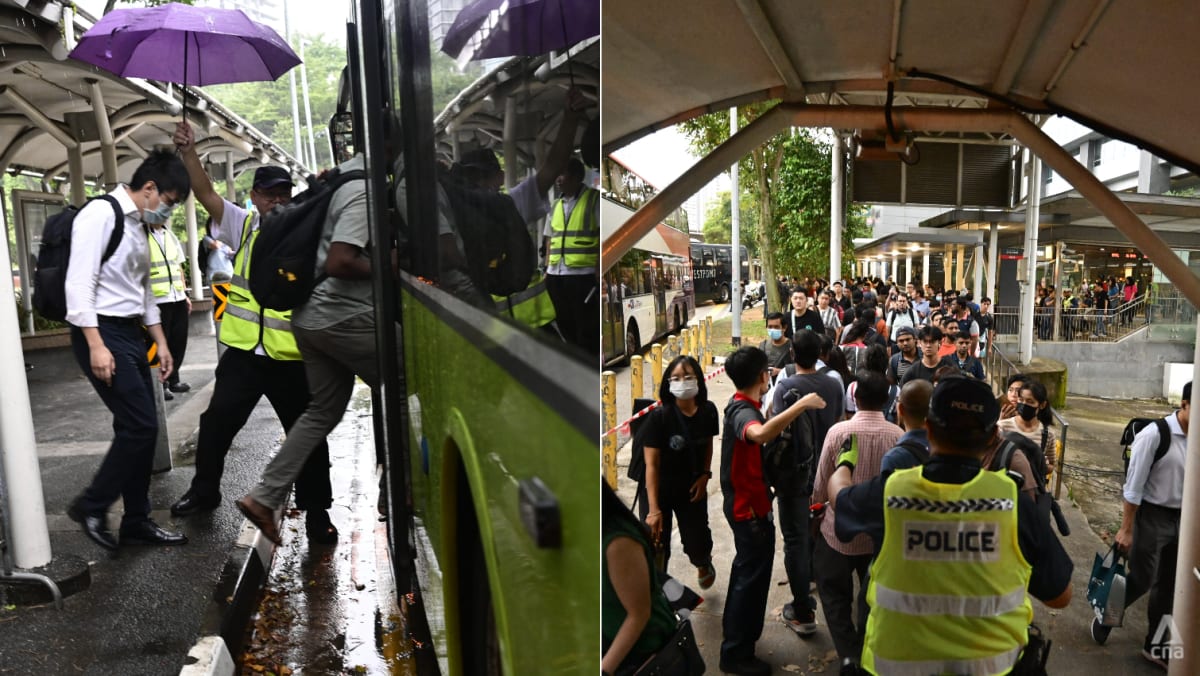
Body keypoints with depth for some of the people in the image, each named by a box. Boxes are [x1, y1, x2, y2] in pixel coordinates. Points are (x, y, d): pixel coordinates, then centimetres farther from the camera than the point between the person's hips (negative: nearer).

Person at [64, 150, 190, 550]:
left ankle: (136, 522, 18)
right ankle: (91, 506, 9)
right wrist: (96, 345, -23)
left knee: (140, 428, 9)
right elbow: (79, 283, -18)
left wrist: (160, 341, 20)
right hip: (102, 335, -9)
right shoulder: (101, 215, -11)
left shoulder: (138, 226, 16)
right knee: (140, 426, -10)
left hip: (131, 335, 9)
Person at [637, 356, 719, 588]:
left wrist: (705, 475, -3)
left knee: (696, 545, 8)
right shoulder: (659, 416, -24)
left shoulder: (708, 411, -10)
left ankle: (704, 564, 47)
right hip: (659, 490, -3)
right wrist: (653, 509, -24)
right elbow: (651, 464, -22)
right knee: (656, 548, -2)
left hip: (691, 488, 3)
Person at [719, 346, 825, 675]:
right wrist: (801, 404, -46)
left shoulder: (740, 406, 6)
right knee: (753, 575, 1)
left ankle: (735, 632, 42)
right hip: (750, 506, -11)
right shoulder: (743, 411, -26)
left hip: (744, 502, 11)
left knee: (746, 570, 25)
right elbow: (760, 434, -50)